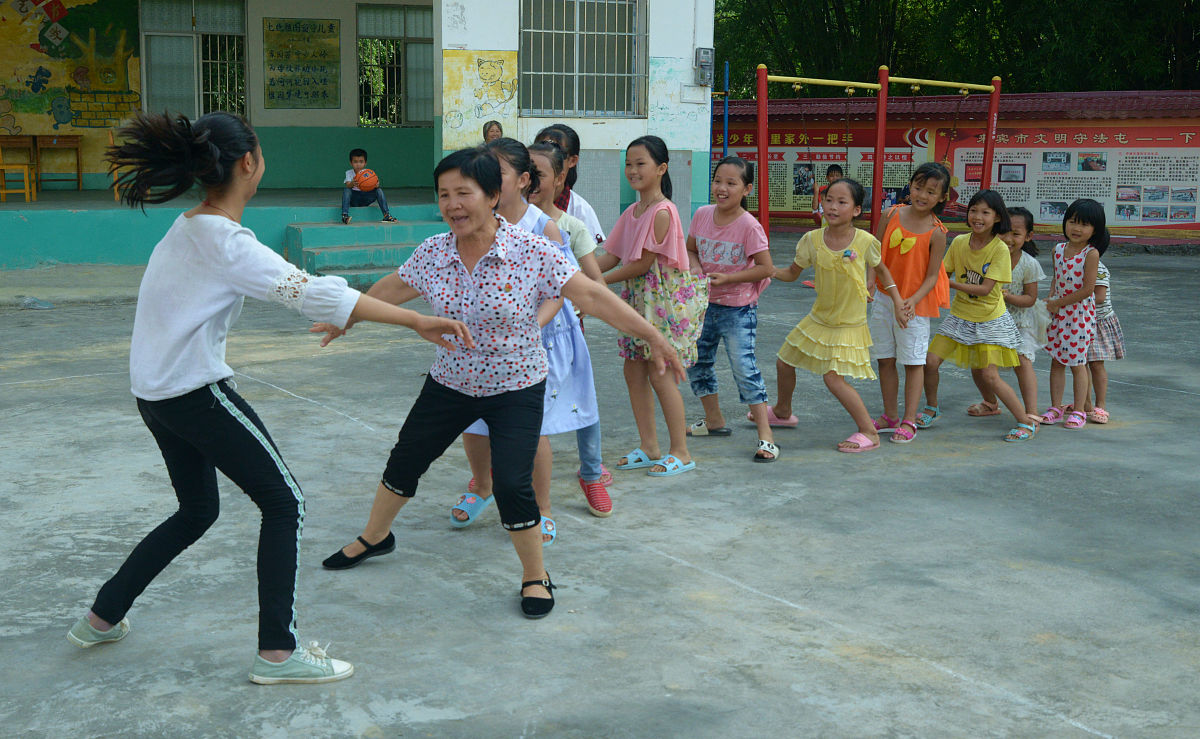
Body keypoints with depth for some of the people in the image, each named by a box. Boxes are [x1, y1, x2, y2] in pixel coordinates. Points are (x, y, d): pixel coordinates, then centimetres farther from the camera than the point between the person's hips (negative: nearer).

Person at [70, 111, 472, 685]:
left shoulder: (184, 228, 8)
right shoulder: (227, 243, -19)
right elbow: (312, 294, -29)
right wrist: (416, 320, -31)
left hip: (156, 394, 9)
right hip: (196, 393, -9)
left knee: (197, 512, 23)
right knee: (284, 503, 0)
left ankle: (101, 619, 32)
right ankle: (277, 653, 2)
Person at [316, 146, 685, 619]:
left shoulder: (532, 253, -21)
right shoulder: (433, 253, -9)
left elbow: (592, 297, -20)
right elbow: (393, 288, 10)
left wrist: (653, 339, -23)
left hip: (516, 390, -4)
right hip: (450, 384, 5)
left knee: (512, 485, -16)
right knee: (405, 460, 15)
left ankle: (536, 577, 9)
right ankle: (374, 538, 44)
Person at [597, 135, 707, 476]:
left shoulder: (662, 211, -17)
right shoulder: (632, 212, 10)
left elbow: (643, 264, -18)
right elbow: (612, 256, 10)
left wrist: (596, 282, -12)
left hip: (665, 297, -9)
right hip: (638, 297, 9)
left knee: (660, 374, -6)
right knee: (634, 371, 9)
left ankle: (680, 453, 5)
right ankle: (649, 448, 19)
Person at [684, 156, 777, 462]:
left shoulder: (749, 226, -18)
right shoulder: (702, 215, -2)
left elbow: (766, 268, -17)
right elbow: (690, 249, 13)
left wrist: (728, 278, -24)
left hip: (738, 309, -7)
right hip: (706, 304, 7)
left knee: (744, 368, -12)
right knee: (696, 362, 16)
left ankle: (765, 436, -7)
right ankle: (714, 421, 33)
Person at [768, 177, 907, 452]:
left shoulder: (865, 241, -17)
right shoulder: (812, 239, -9)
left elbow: (881, 268, 3)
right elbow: (792, 272, 3)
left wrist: (897, 300, -3)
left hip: (849, 325, -5)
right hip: (818, 319, 5)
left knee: (833, 377, -18)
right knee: (784, 361, 15)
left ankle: (869, 432, -5)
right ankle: (783, 410, 44)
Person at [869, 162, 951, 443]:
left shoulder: (935, 232, -12)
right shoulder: (893, 215, -2)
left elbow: (932, 275, -10)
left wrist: (913, 301, -23)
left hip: (915, 303, -4)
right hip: (884, 297, 4)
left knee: (913, 361, 2)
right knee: (885, 359, 11)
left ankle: (909, 421, 11)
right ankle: (890, 416, 24)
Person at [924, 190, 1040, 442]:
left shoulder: (1000, 249, -16)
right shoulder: (959, 242, -3)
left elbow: (984, 289, -21)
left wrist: (950, 283, -23)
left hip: (990, 320, -4)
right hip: (960, 315, 5)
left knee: (989, 376, -9)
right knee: (930, 361, -4)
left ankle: (1027, 422, 5)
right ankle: (932, 409, 22)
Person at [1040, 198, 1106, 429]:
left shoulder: (1091, 254, -15)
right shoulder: (1059, 249, 4)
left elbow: (1087, 289, -19)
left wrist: (1057, 303, -13)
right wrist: (1051, 301, -3)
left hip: (1080, 314, -6)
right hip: (1058, 314, 6)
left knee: (1077, 363, 2)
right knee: (1056, 361, 9)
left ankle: (1079, 411, 12)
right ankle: (1055, 408, 18)